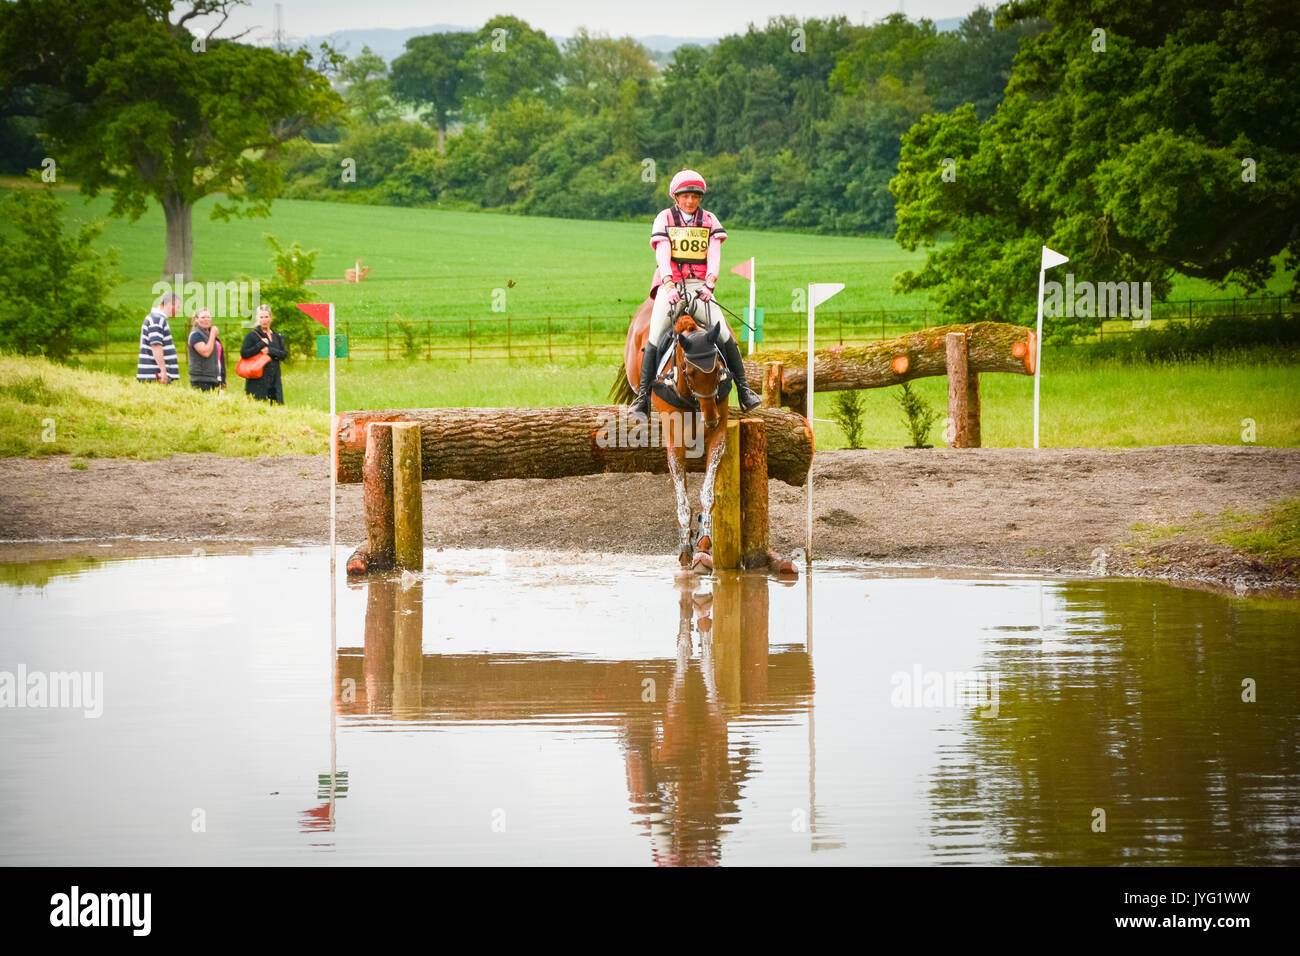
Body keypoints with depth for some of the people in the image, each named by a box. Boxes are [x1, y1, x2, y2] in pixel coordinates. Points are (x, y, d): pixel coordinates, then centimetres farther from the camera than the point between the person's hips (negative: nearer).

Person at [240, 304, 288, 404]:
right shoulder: (252, 335, 0)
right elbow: (243, 353, -11)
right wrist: (261, 344, -11)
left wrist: (270, 351, -11)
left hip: (274, 381, 4)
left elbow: (284, 354, 4)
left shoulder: (277, 336, 15)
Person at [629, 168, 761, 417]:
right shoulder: (664, 219, 6)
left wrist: (709, 282, -18)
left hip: (699, 285, 1)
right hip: (670, 284, -1)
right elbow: (662, 254, -6)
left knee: (723, 332, -14)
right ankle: (643, 394, -14)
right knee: (656, 335, -17)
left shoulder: (709, 220, 11)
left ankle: (743, 390, -7)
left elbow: (714, 254, 0)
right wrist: (669, 284, -22)